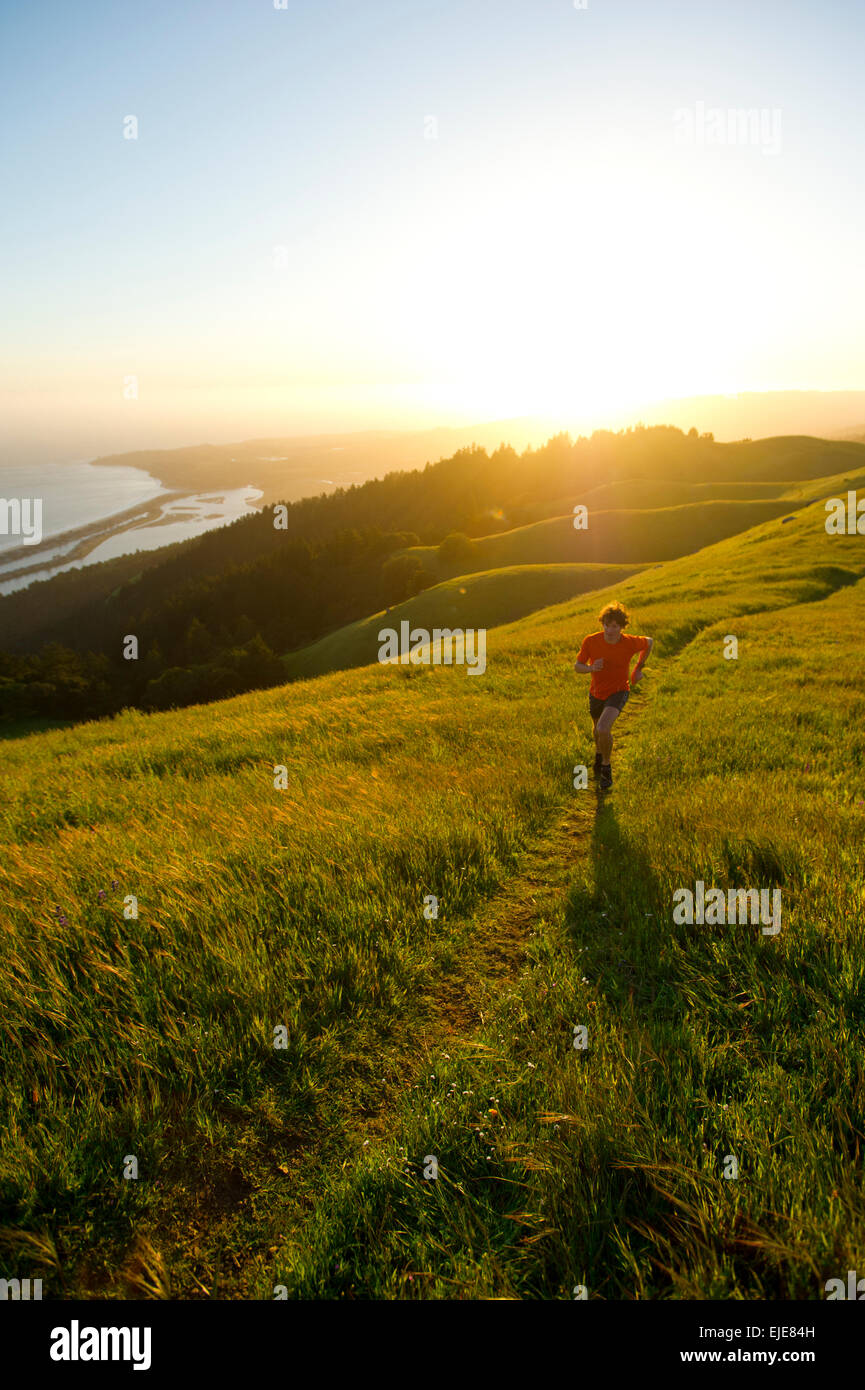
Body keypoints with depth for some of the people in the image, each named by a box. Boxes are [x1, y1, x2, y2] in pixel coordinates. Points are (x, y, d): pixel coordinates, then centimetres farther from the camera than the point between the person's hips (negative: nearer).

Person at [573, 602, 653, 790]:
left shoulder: (631, 643, -24)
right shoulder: (591, 641, -22)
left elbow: (650, 642, 0)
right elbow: (577, 666, -10)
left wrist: (639, 668, 1)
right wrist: (591, 668, -32)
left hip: (618, 692, -3)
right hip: (596, 692, 3)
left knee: (603, 729, -27)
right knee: (598, 729, 28)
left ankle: (606, 766, -1)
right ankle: (599, 752, 63)